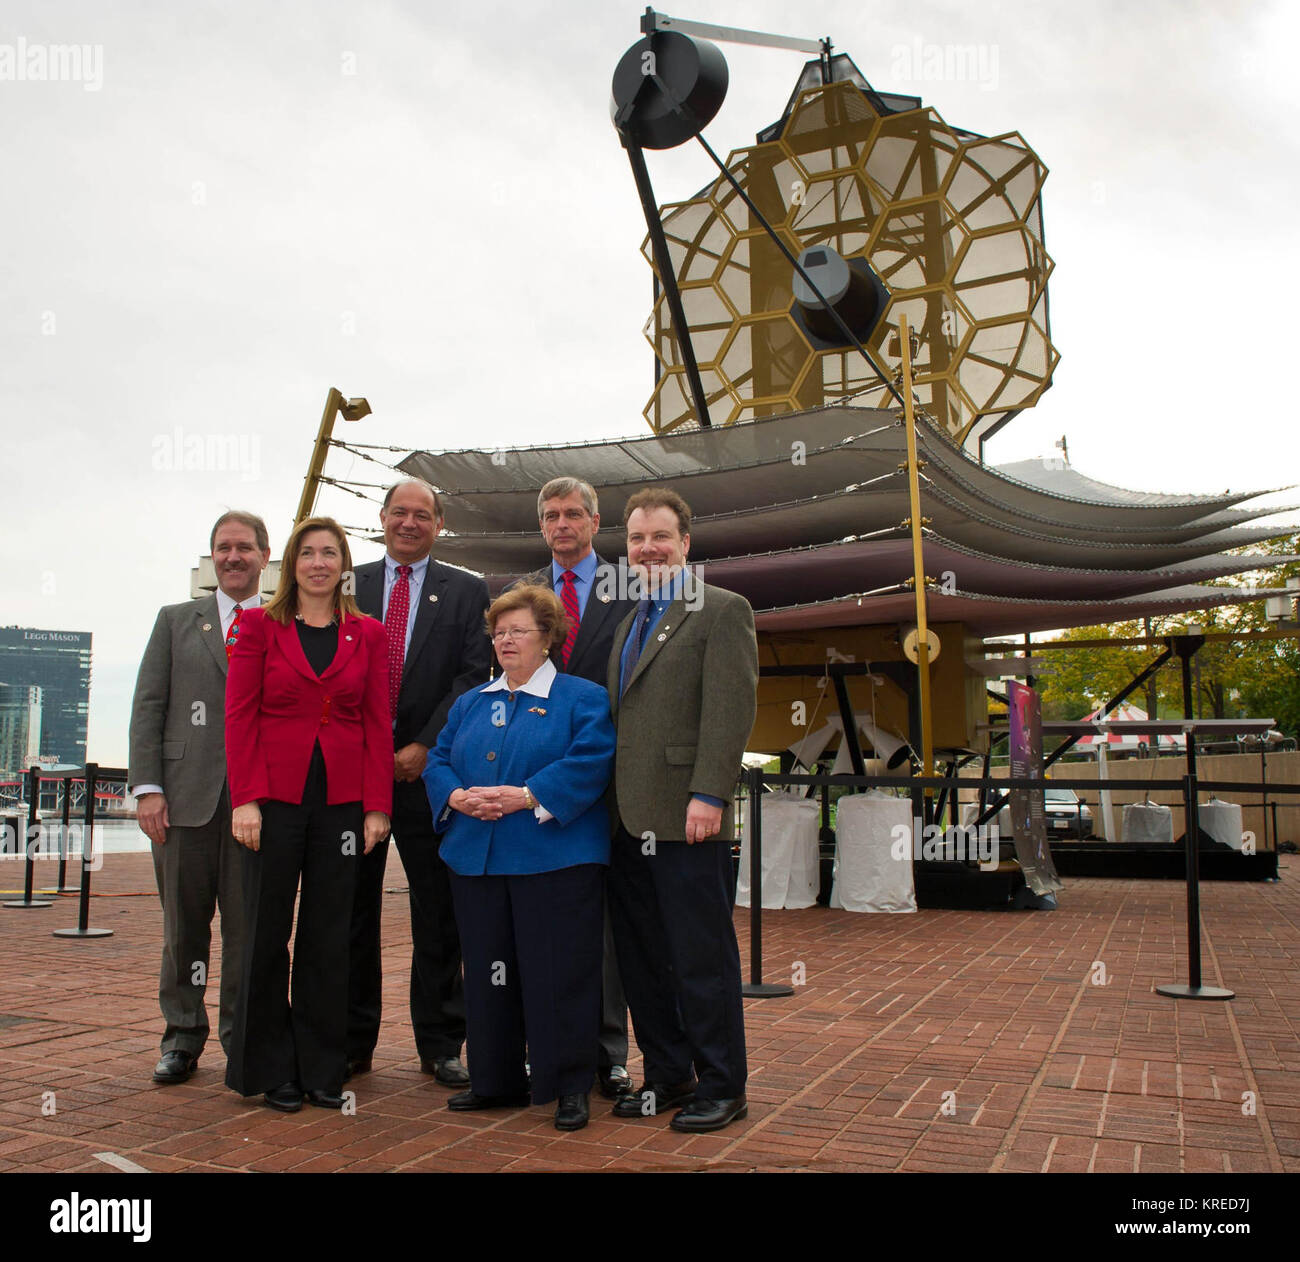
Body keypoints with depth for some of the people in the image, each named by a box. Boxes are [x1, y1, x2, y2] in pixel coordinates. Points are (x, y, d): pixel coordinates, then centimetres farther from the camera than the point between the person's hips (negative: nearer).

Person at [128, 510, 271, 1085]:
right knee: (183, 924, 9)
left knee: (248, 925, 3)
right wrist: (147, 787, -4)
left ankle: (243, 1038, 17)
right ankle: (182, 1037, 24)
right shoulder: (176, 621, 12)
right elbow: (148, 707, 7)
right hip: (186, 798, 1)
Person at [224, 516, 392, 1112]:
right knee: (266, 933, 6)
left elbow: (377, 723, 4)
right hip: (275, 795, -1)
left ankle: (322, 1068, 20)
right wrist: (245, 798, -11)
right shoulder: (260, 625, 3)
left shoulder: (367, 633, 7)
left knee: (327, 937, 8)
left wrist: (377, 805, -3)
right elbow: (239, 716, -2)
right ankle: (271, 1069, 21)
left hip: (341, 800, 1)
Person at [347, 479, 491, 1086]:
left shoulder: (467, 592, 7)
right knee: (352, 910, 8)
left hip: (428, 767, -1)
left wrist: (424, 746, -10)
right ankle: (352, 1042, 20)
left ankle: (440, 1044, 14)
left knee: (439, 914, 4)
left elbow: (474, 677, -2)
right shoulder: (347, 587, 11)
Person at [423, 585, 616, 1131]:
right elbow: (438, 761, 13)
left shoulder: (582, 698, 1)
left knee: (558, 973, -2)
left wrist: (525, 797, -21)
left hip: (555, 859, -5)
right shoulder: (470, 704, 19)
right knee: (487, 973, 11)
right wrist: (456, 796, -9)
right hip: (477, 858, 6)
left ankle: (570, 1086, 11)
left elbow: (590, 762, -13)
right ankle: (496, 1081, 25)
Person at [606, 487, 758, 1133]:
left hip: (686, 818, -7)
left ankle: (721, 1086, 16)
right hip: (629, 819, 8)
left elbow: (731, 709, -12)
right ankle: (666, 1074, 27)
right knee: (642, 958, 14)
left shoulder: (722, 610, -3)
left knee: (702, 958, 2)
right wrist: (610, 803, 12)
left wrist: (709, 795, -20)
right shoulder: (630, 620, 20)